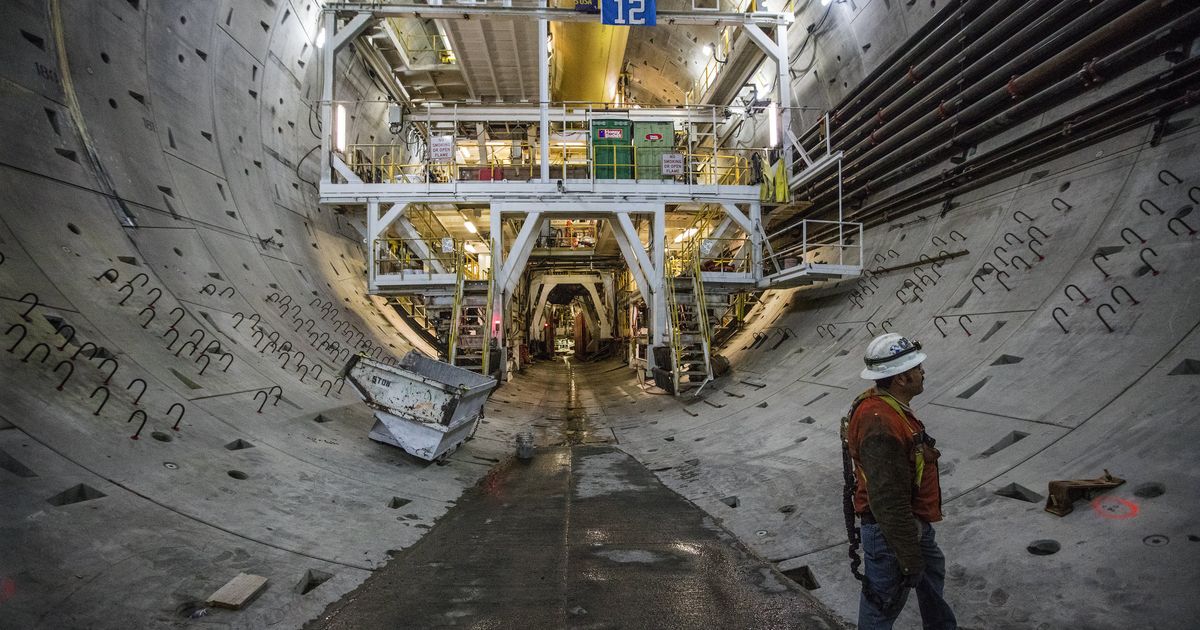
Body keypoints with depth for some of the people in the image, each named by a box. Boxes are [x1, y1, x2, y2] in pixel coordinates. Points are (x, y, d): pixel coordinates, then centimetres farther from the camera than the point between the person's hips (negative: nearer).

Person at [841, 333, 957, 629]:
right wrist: (910, 558, -23)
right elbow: (887, 502, -31)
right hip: (888, 531, -10)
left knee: (932, 572, 32)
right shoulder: (880, 426, -33)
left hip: (911, 520, 10)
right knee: (883, 603, 9)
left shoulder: (886, 405, 1)